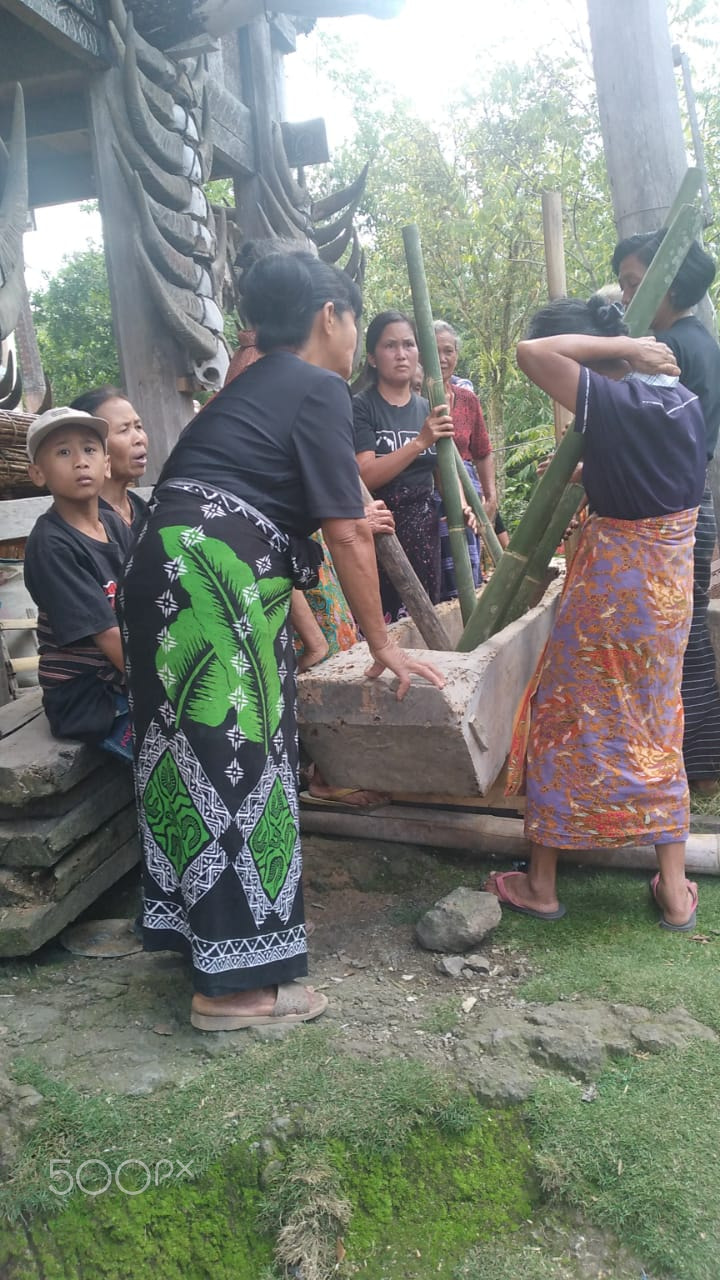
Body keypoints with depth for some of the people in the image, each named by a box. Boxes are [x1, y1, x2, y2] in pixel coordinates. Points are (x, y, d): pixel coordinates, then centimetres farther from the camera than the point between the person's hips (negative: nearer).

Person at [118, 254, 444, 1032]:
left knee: (199, 760, 16)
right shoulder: (319, 388, -3)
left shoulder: (253, 388, 24)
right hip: (214, 578, -9)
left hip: (168, 574, 9)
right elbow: (347, 536, -7)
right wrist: (383, 646, 3)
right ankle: (235, 982, 5)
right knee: (237, 763, -4)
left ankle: (197, 924, 30)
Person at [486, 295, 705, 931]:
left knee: (565, 719, 7)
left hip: (614, 576, -7)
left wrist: (626, 347, -17)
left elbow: (531, 353, -23)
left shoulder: (612, 401, -20)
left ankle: (541, 884, 18)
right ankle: (675, 890, 20)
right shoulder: (685, 399, 4)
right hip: (673, 575, 7)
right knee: (658, 724, 15)